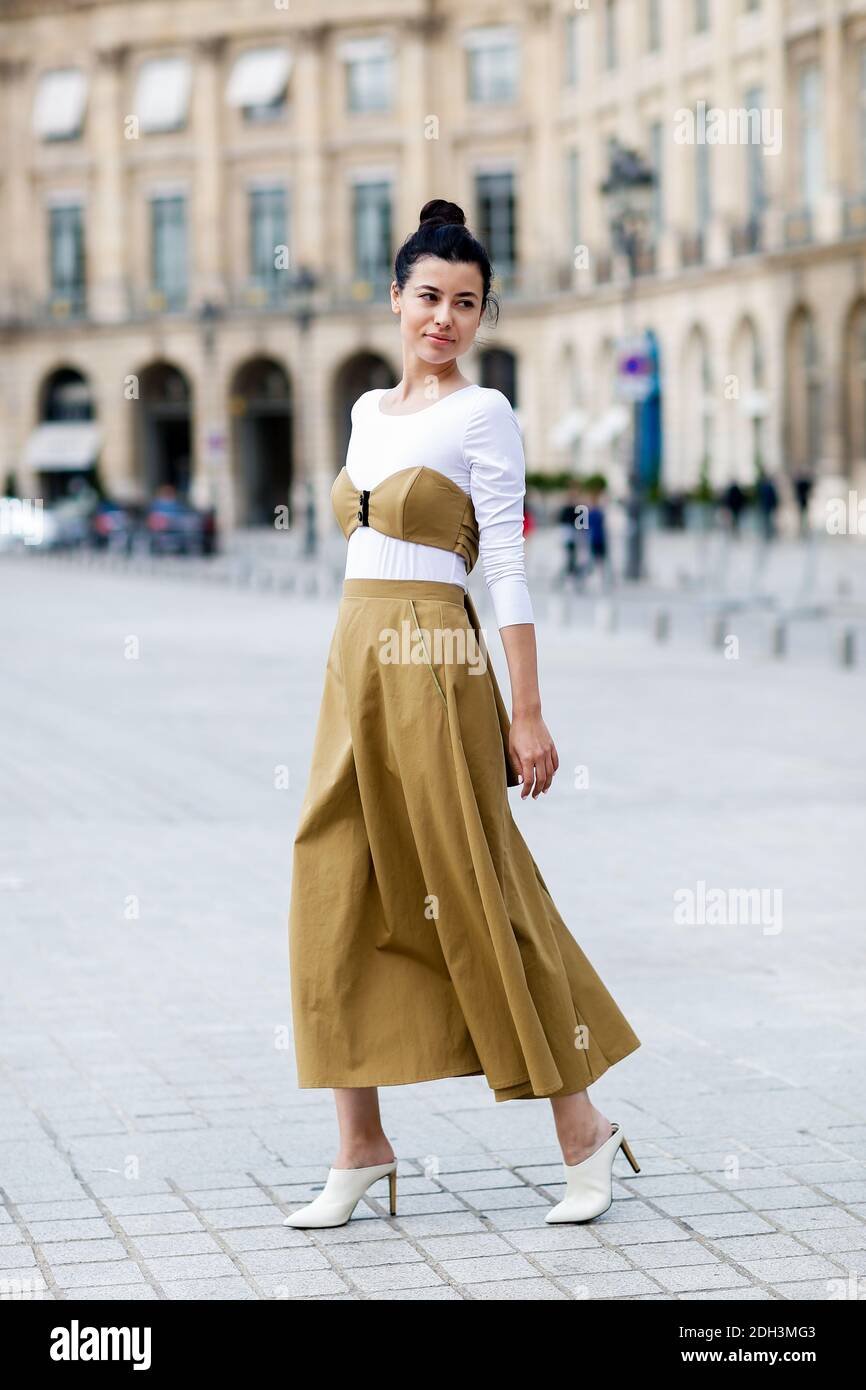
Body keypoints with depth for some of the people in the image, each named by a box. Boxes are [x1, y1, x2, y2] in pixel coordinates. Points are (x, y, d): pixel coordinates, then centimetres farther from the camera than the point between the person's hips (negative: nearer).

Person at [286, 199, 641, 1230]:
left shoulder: (482, 414, -5)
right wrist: (357, 673, 18)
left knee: (474, 898, -3)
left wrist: (526, 711, -13)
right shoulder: (369, 410, 15)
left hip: (433, 666, -7)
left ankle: (583, 1128, 9)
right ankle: (361, 1146, 10)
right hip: (353, 664, 7)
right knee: (336, 902, 3)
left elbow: (506, 571, -9)